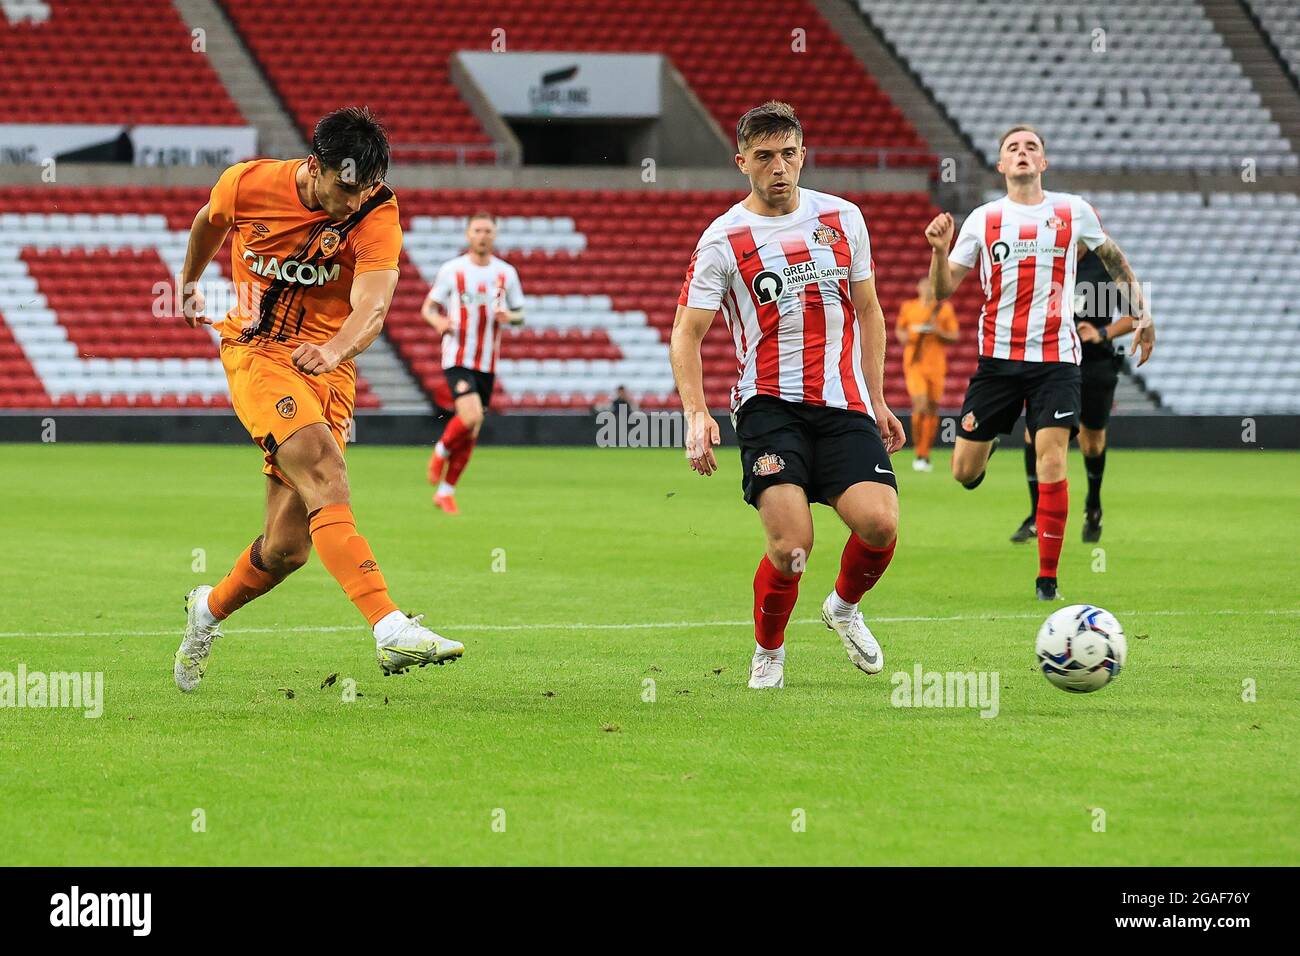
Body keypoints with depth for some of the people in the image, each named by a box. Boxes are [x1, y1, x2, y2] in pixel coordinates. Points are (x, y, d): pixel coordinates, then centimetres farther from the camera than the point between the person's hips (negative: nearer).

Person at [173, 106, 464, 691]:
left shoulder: (377, 215, -12)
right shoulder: (248, 184, -8)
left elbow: (371, 309, -26)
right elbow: (211, 221, 17)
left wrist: (332, 351, -46)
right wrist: (189, 283, 35)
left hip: (329, 371, 2)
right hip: (255, 352, -2)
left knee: (287, 547, 1)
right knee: (325, 473, -29)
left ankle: (209, 610, 34)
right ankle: (391, 629, -44)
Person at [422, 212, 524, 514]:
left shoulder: (506, 273, 6)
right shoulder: (451, 271, -2)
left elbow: (520, 314, 14)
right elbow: (428, 308, 5)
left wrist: (509, 316, -10)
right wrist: (439, 322, -18)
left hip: (487, 363, 4)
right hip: (457, 358, -4)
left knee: (471, 432, 5)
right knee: (471, 416, -24)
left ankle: (446, 490, 17)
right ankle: (441, 451, 6)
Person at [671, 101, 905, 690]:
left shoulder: (842, 218, 9)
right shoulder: (724, 239, -1)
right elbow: (686, 334, 0)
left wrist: (877, 400, 16)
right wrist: (696, 414, -14)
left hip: (845, 407, 3)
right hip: (770, 405, -3)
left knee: (879, 525, -17)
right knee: (791, 546, -19)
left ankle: (844, 608, 17)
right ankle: (768, 652, 9)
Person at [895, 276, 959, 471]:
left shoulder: (945, 309, 4)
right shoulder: (908, 307, 6)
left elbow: (954, 337, 6)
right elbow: (899, 329, 20)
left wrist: (939, 331, -12)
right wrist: (903, 336, -2)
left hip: (936, 365, 1)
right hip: (914, 363, -1)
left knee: (932, 410, 3)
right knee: (920, 406, -17)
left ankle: (925, 455, 16)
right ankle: (919, 454, -5)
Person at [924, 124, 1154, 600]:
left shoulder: (1073, 211, 5)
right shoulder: (983, 219, 4)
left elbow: (1114, 260, 20)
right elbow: (943, 290, 3)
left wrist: (1142, 313, 13)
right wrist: (940, 250, -16)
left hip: (1055, 359, -1)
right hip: (998, 358, 1)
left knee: (1052, 463, -14)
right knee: (965, 472, 1)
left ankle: (1048, 577, -4)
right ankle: (987, 443, 41)